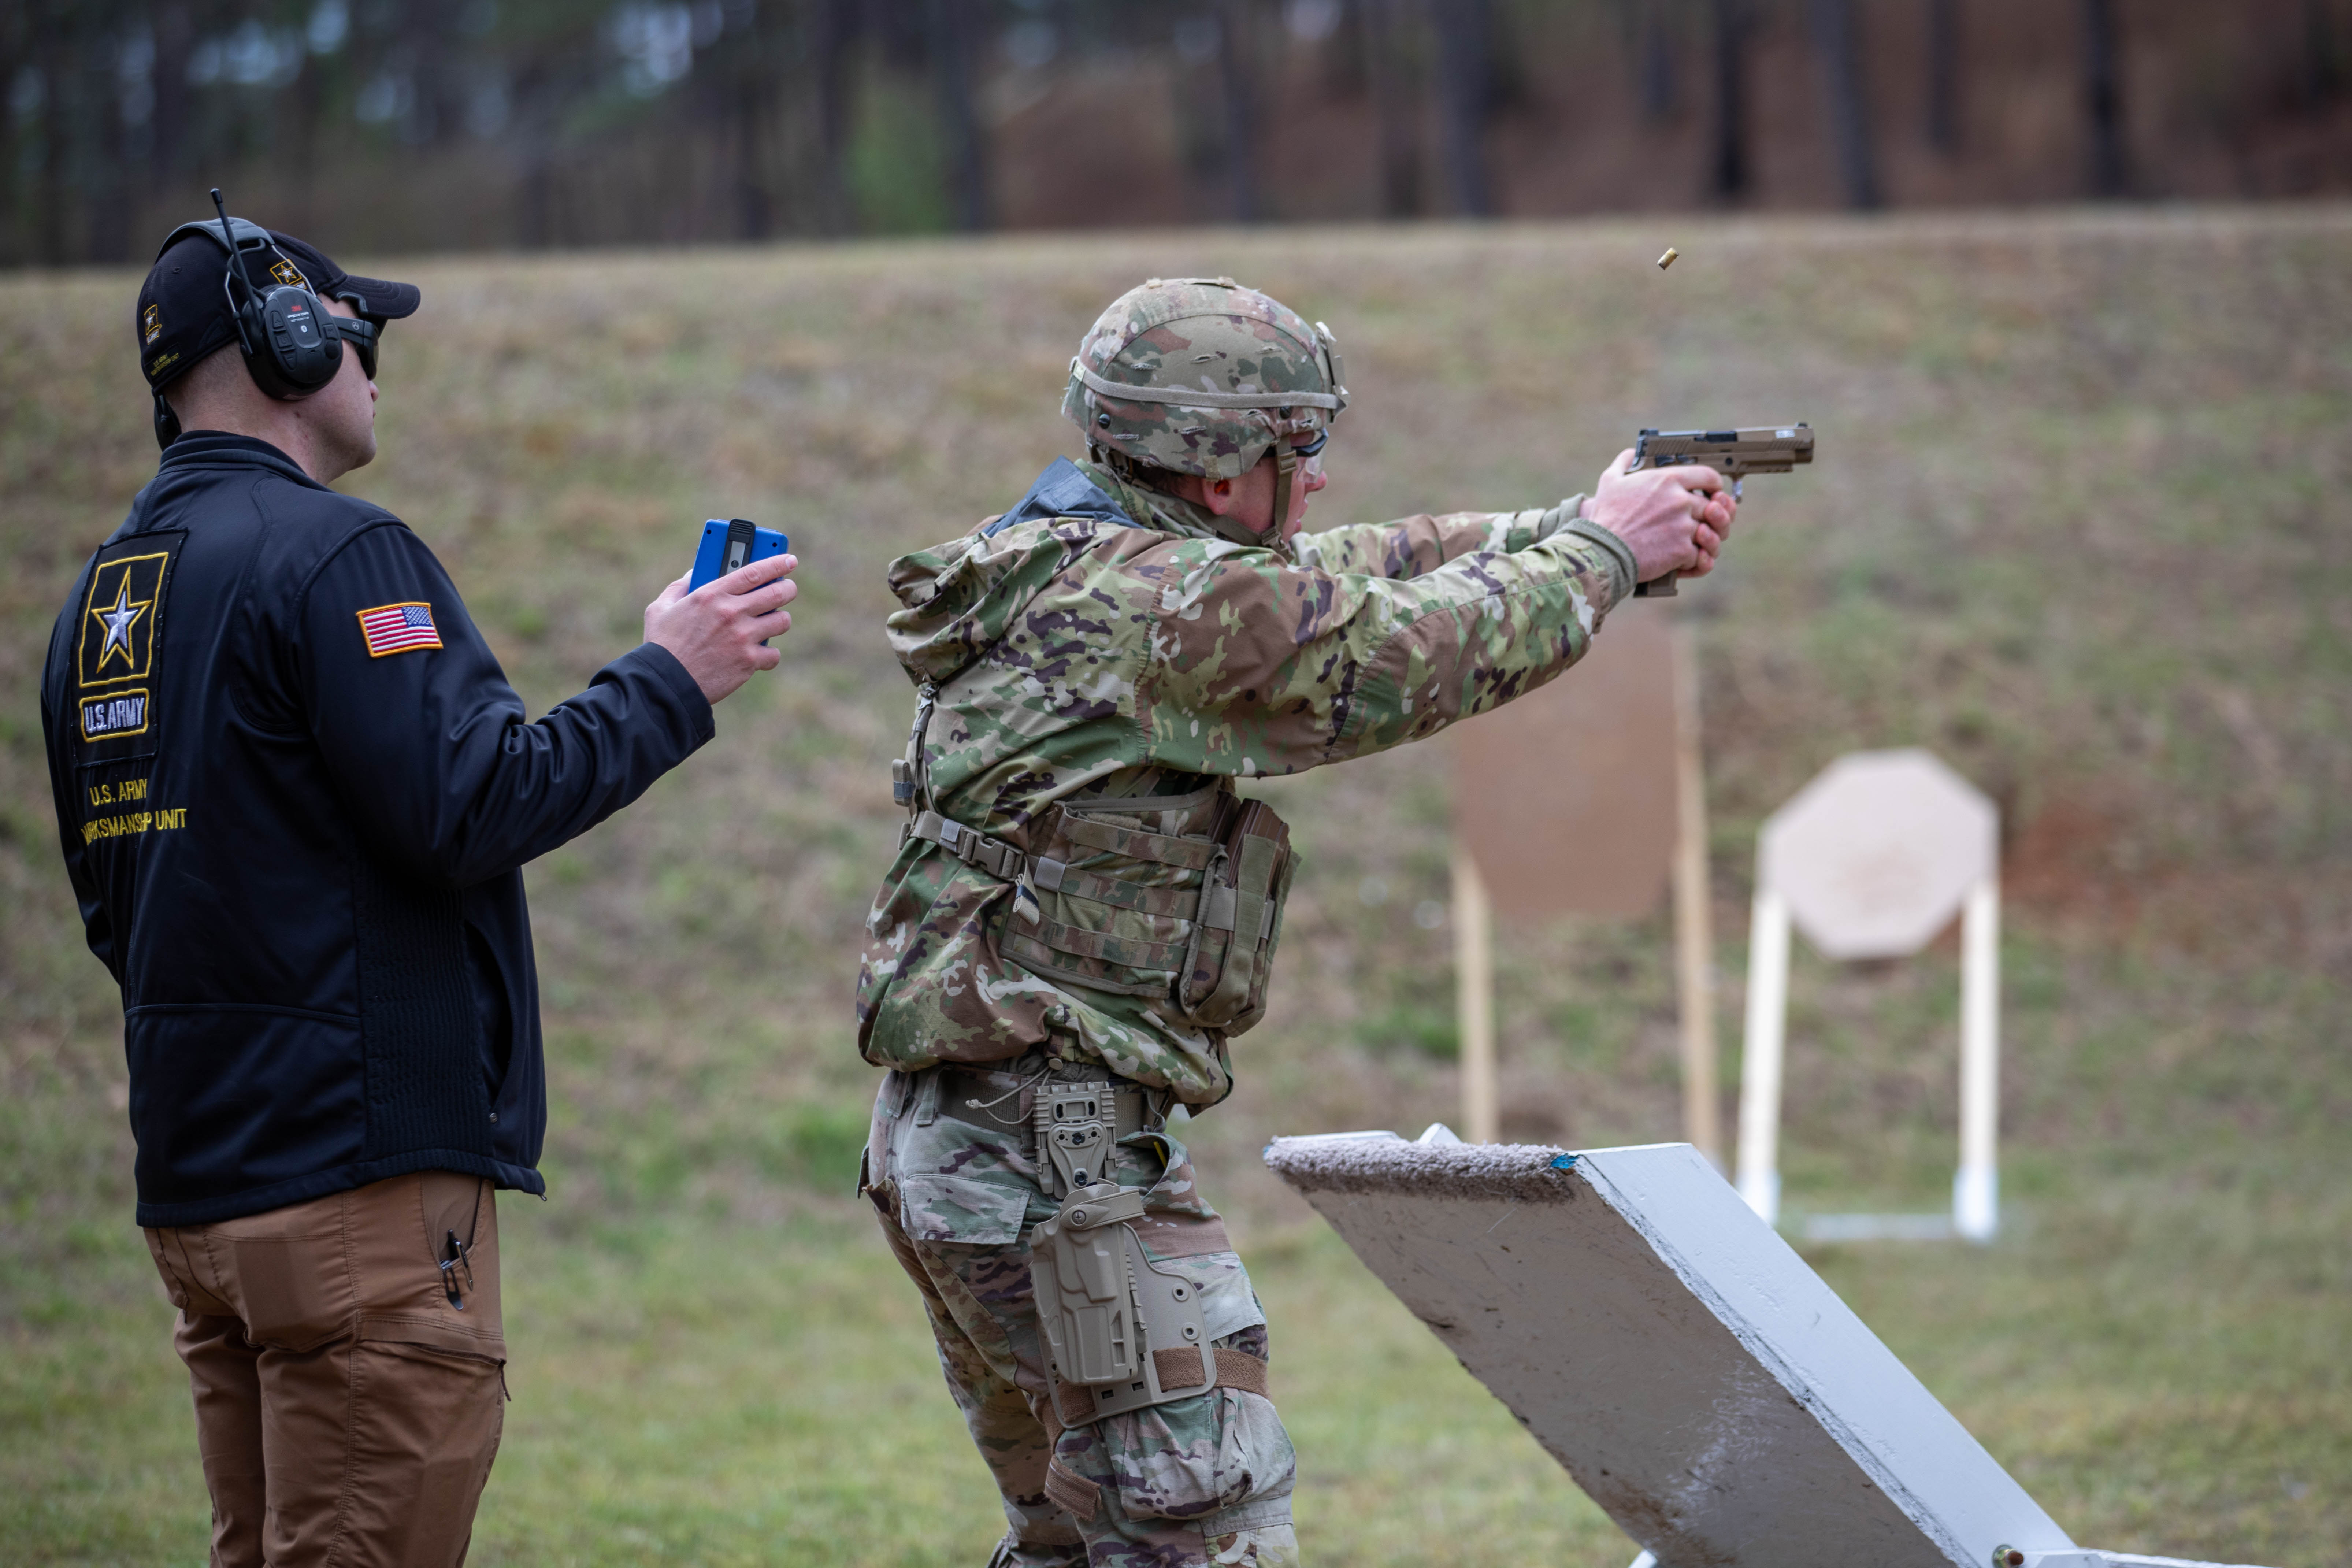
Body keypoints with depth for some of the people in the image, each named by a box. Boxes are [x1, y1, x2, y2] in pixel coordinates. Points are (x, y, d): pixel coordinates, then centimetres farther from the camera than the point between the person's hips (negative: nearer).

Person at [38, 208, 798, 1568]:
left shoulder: (105, 591, 16)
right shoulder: (334, 555, -12)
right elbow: (471, 807, -20)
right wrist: (671, 681, -9)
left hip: (196, 1181, 9)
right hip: (361, 1173, -9)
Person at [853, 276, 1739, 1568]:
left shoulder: (1051, 568, 12)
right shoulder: (1170, 606, -17)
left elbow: (1342, 574, 20)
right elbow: (1425, 654, -8)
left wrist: (1556, 528, 17)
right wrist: (1601, 550, 8)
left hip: (943, 1141, 10)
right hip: (1060, 1157, -10)